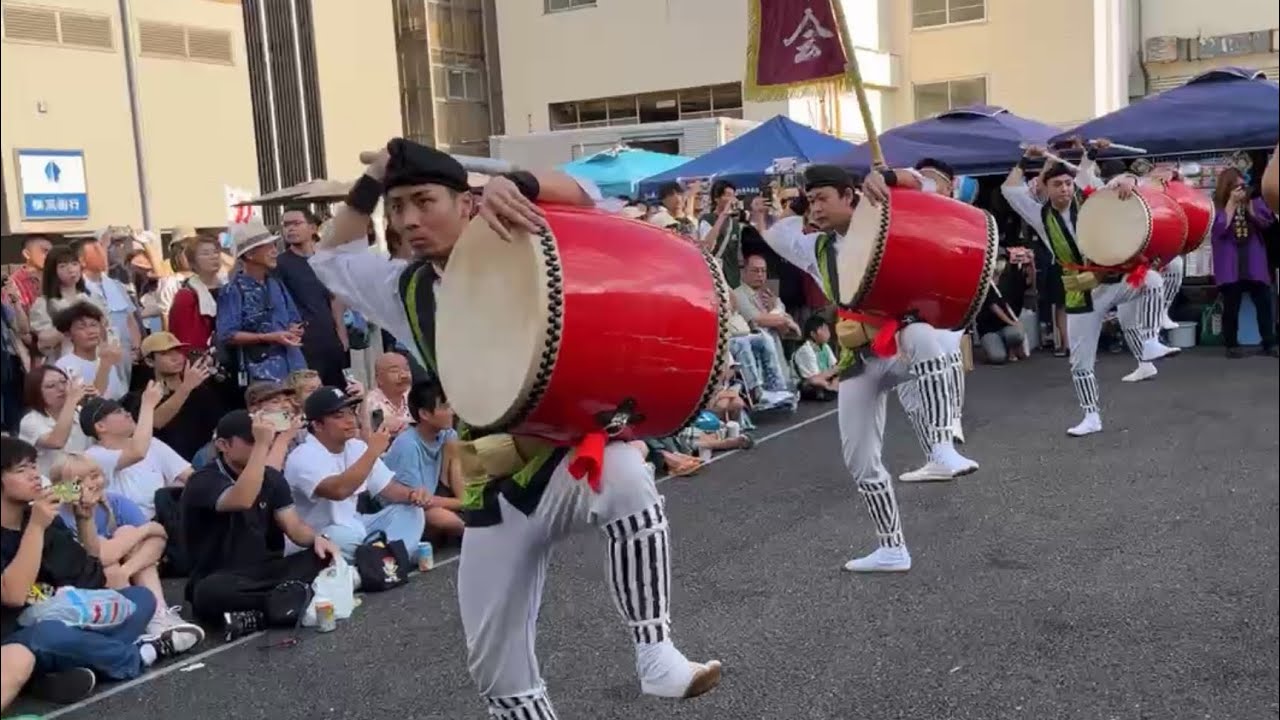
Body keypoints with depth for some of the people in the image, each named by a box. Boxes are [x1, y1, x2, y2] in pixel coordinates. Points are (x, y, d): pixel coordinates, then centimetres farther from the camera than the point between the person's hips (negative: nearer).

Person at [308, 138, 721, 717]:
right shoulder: (404, 290, 8)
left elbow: (583, 199, -16)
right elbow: (331, 260, 19)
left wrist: (513, 185, -33)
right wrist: (373, 178, 9)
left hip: (569, 454, -5)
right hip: (493, 489, 5)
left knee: (624, 477, -42)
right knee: (496, 666, 9)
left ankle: (655, 654, -33)